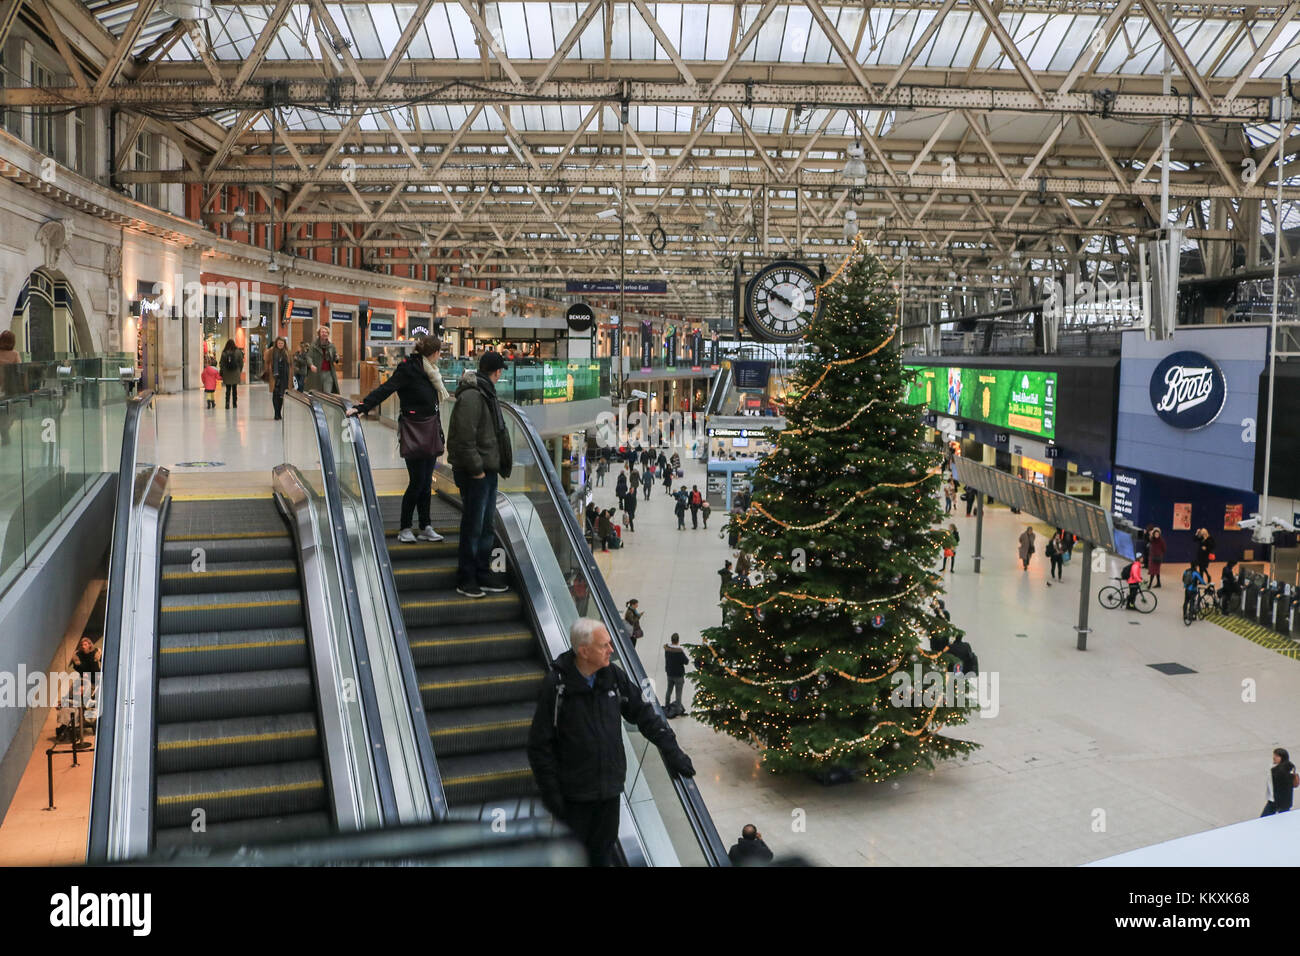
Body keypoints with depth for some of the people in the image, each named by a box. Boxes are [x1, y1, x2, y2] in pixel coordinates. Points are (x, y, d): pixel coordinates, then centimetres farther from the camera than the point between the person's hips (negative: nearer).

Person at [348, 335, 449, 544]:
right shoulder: (408, 368, -11)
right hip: (414, 433, -8)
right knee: (417, 481, -5)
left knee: (426, 482, 10)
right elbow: (385, 389, -18)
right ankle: (404, 529, 7)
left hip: (429, 433, 8)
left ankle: (425, 528, 16)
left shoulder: (428, 371, 14)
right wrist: (361, 407, -27)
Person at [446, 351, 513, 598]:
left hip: (488, 470, 10)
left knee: (487, 525, 16)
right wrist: (476, 469, -20)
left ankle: (482, 573, 26)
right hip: (474, 473, -10)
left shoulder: (485, 393, 16)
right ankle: (466, 579, 8)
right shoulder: (471, 396, -17)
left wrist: (495, 465, 14)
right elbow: (465, 438, -22)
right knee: (473, 526, -2)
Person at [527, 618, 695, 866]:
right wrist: (551, 794, -13)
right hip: (574, 794, -4)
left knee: (603, 853, 17)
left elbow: (645, 713, 7)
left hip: (610, 789, 4)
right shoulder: (556, 685, -17)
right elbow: (540, 745, -13)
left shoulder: (614, 676, -3)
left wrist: (671, 750, 1)